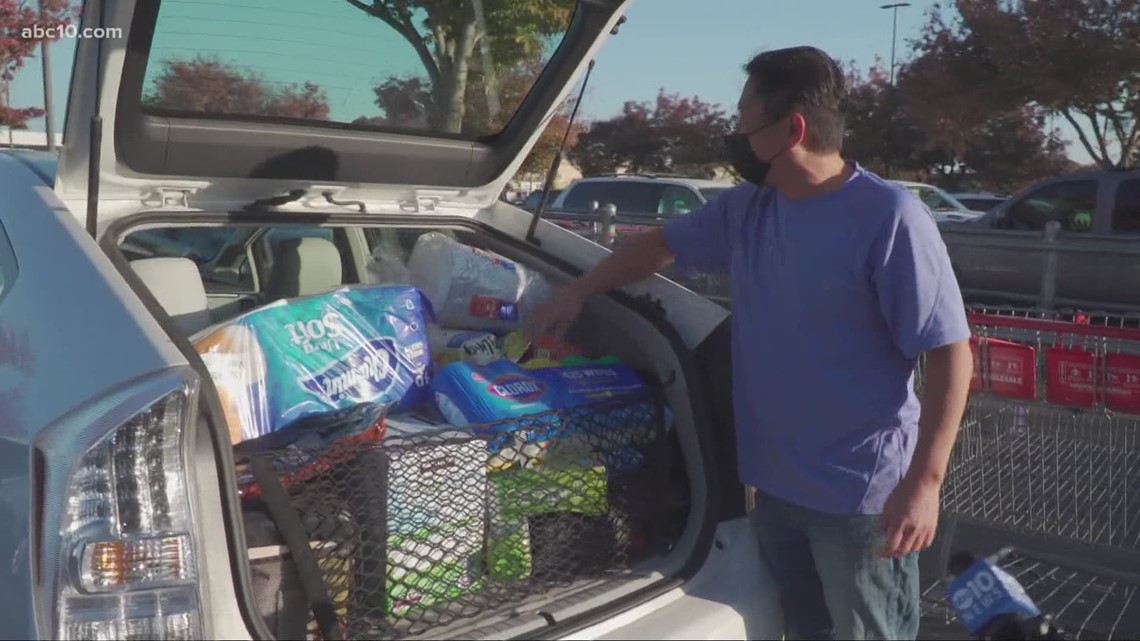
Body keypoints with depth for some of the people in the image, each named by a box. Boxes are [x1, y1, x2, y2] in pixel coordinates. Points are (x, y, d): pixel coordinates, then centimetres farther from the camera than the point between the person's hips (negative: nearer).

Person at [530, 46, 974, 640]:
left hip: (864, 495, -6)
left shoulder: (889, 218, -18)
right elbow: (659, 245, 20)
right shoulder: (745, 210, 3)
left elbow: (951, 354, -18)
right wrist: (575, 294, 24)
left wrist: (923, 483, -22)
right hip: (776, 483, 7)